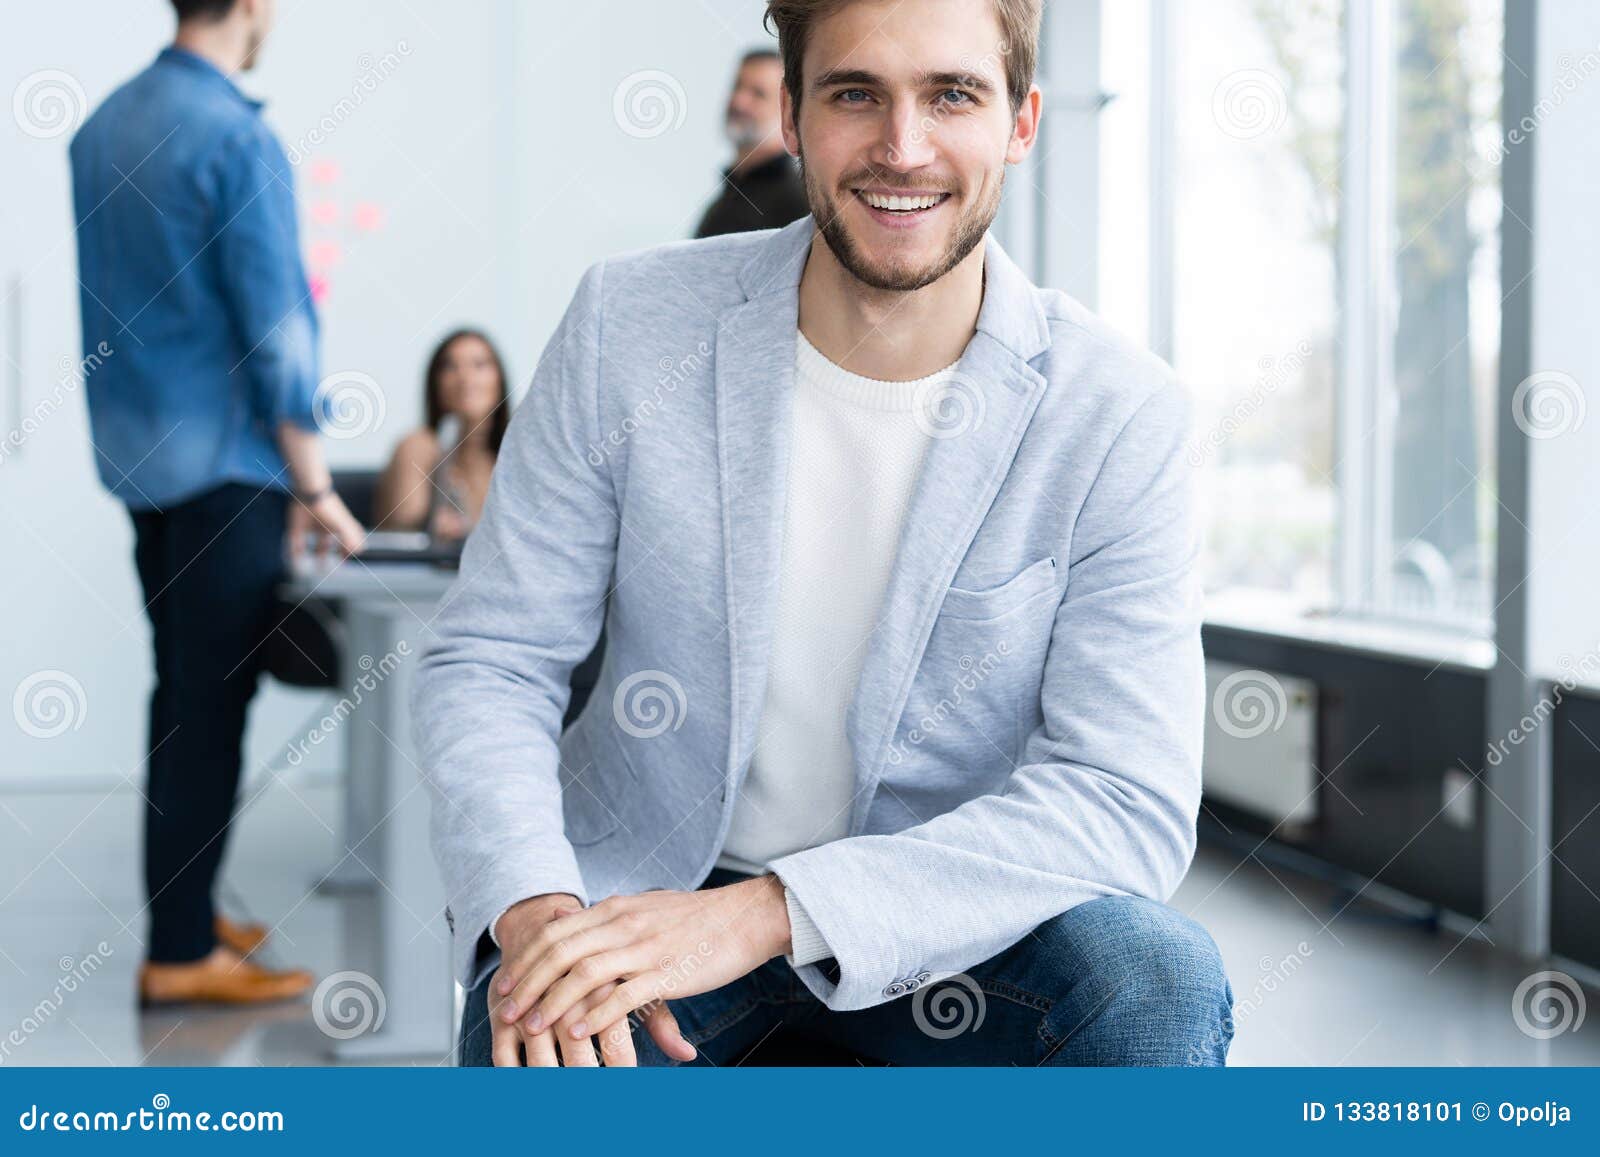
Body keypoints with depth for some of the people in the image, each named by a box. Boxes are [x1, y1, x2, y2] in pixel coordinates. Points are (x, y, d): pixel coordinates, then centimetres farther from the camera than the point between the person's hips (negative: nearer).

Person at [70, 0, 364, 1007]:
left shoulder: (105, 124, 9)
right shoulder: (239, 139, -16)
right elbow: (275, 331, -17)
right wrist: (315, 486, -11)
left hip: (137, 458, 8)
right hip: (223, 462, -8)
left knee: (183, 691, 16)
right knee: (212, 703, -3)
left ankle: (182, 912, 23)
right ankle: (184, 953, 0)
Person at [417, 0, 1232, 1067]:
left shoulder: (1120, 420, -11)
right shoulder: (630, 326, -7)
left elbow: (1131, 804, -17)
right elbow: (487, 662, -2)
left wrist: (769, 913, -29)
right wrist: (531, 902, -24)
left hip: (941, 918, 0)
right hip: (638, 891, 0)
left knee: (1162, 982, -28)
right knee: (524, 1042, -29)